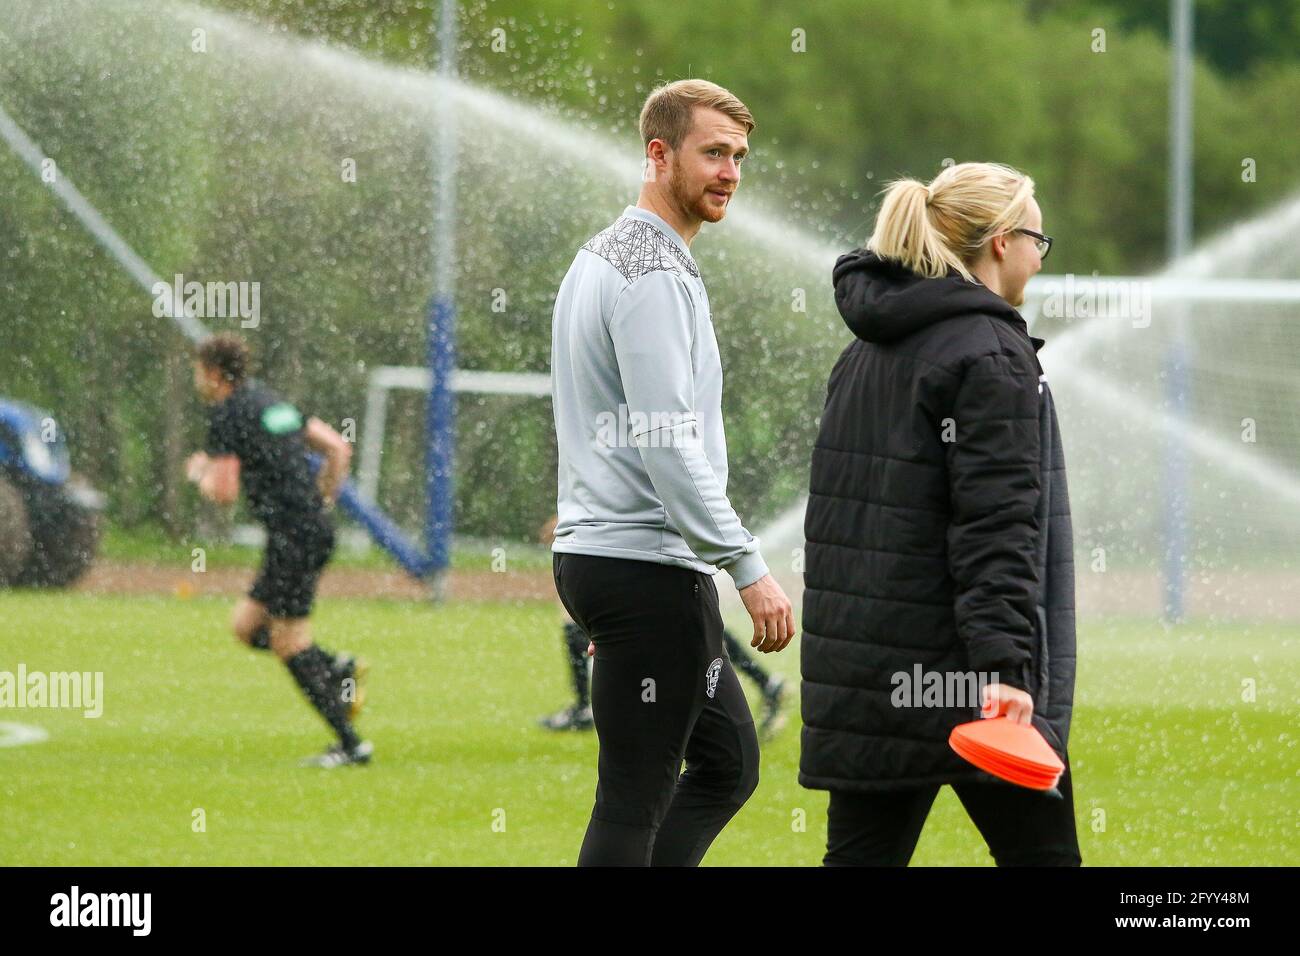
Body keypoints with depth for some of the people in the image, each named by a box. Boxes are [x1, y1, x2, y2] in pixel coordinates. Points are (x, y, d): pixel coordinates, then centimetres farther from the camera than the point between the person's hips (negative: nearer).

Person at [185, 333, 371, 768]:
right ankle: (338, 668, 6)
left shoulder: (228, 414, -9)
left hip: (292, 535, -9)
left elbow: (224, 491, -14)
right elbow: (338, 448, 18)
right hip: (315, 529, 9)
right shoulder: (269, 400, 17)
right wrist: (322, 500, 23)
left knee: (289, 644, -4)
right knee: (246, 625, 16)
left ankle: (351, 744, -5)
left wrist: (199, 472, 7)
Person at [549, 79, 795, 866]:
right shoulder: (655, 271, -15)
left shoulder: (600, 260, 19)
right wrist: (750, 568, -19)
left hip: (596, 552, 11)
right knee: (637, 797, -7)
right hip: (650, 565, -11)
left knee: (728, 760, 16)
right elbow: (667, 445, -22)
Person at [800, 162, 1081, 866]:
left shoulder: (868, 352, 16)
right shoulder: (990, 358, -11)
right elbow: (996, 526, -20)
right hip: (958, 672, -8)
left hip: (862, 666, 8)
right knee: (1040, 856, 3)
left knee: (863, 857, 5)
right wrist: (1003, 663, -26)